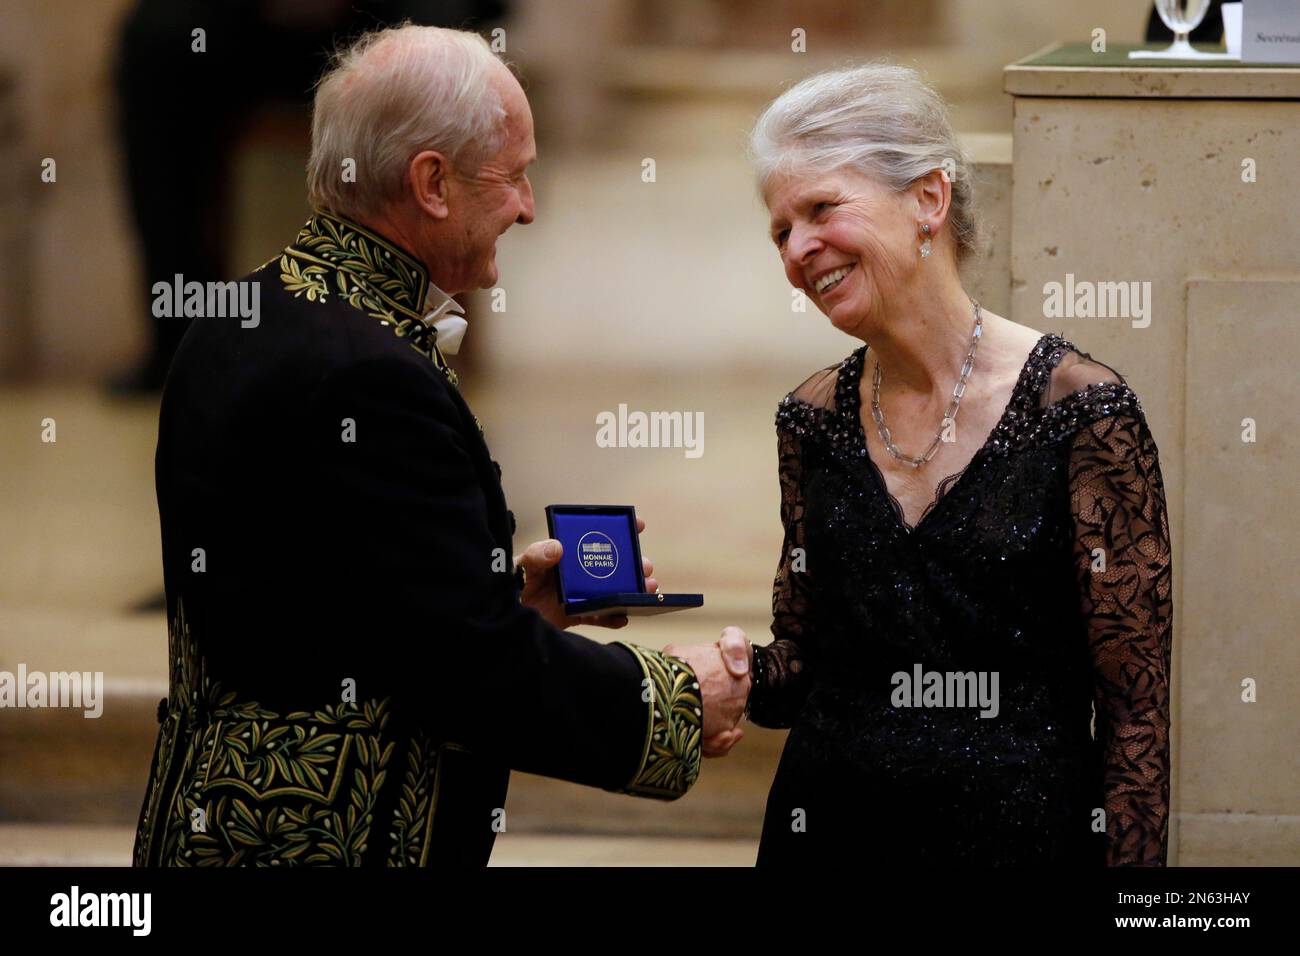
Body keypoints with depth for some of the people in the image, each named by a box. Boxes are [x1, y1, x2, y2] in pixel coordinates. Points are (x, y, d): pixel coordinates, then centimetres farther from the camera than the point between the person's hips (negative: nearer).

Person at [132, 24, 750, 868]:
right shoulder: (371, 375, -22)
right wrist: (682, 702, -9)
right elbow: (483, 673, -22)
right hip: (331, 841, -10)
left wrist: (513, 598, 10)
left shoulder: (235, 331, 7)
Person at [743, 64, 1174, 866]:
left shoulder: (1080, 409, -11)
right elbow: (801, 670, 12)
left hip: (1019, 831, -5)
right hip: (823, 829, 5)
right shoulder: (814, 420, 4)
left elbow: (1137, 710, -10)